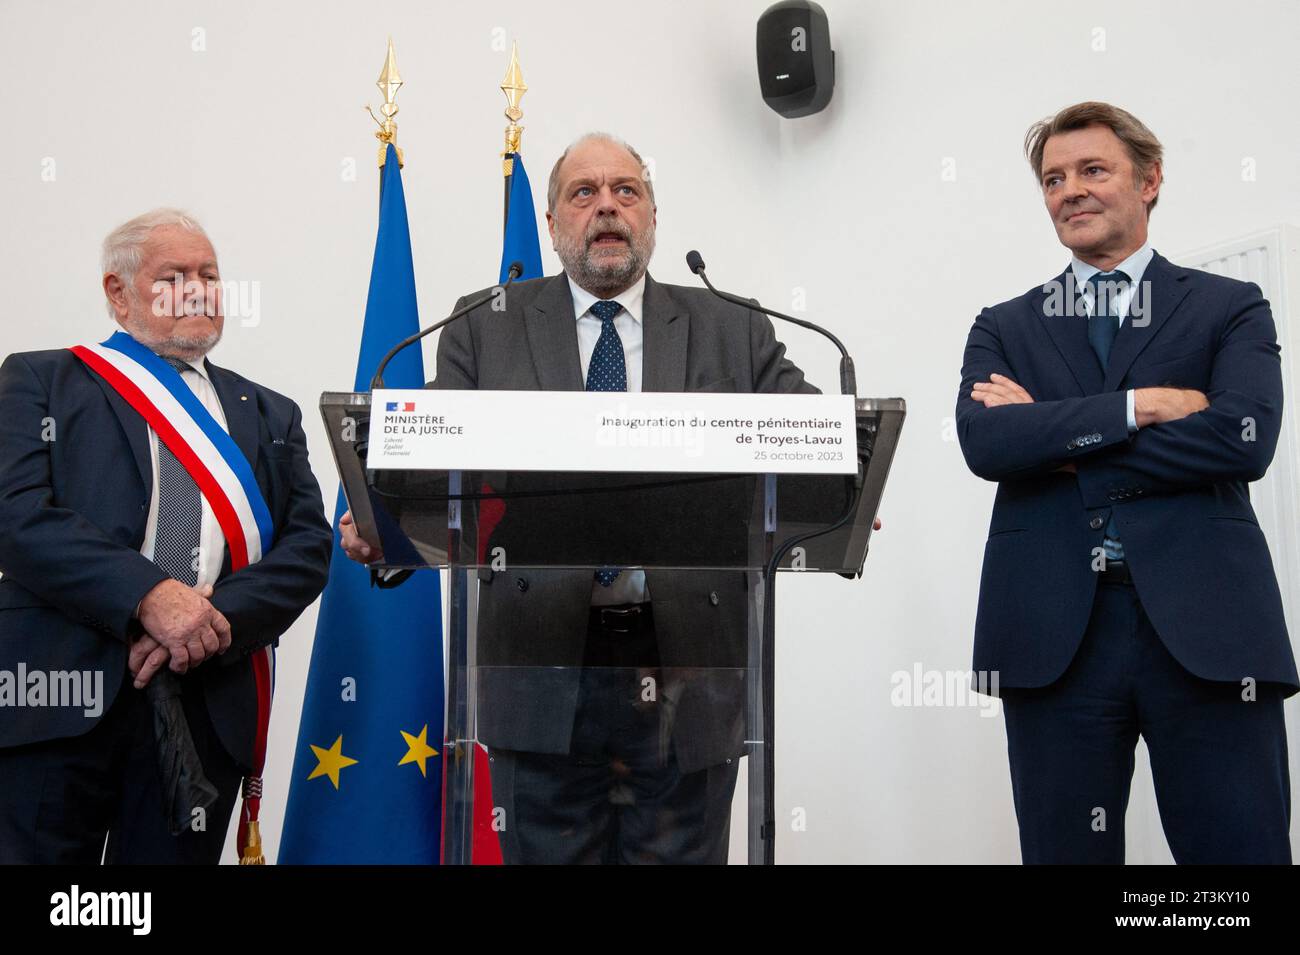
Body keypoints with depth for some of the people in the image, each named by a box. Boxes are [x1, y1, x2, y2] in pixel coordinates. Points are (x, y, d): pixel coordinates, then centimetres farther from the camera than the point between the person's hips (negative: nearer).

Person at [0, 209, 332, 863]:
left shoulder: (270, 415, 19)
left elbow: (309, 543, 8)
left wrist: (217, 618, -11)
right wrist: (148, 597, -18)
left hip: (208, 705, 3)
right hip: (59, 697, -2)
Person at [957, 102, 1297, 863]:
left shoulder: (1231, 309, 11)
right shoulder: (1005, 329, 15)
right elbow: (985, 442, -4)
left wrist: (1057, 440, -5)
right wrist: (1139, 406, -10)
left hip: (1207, 628, -1)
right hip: (1053, 634, 2)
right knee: (1066, 850, 6)